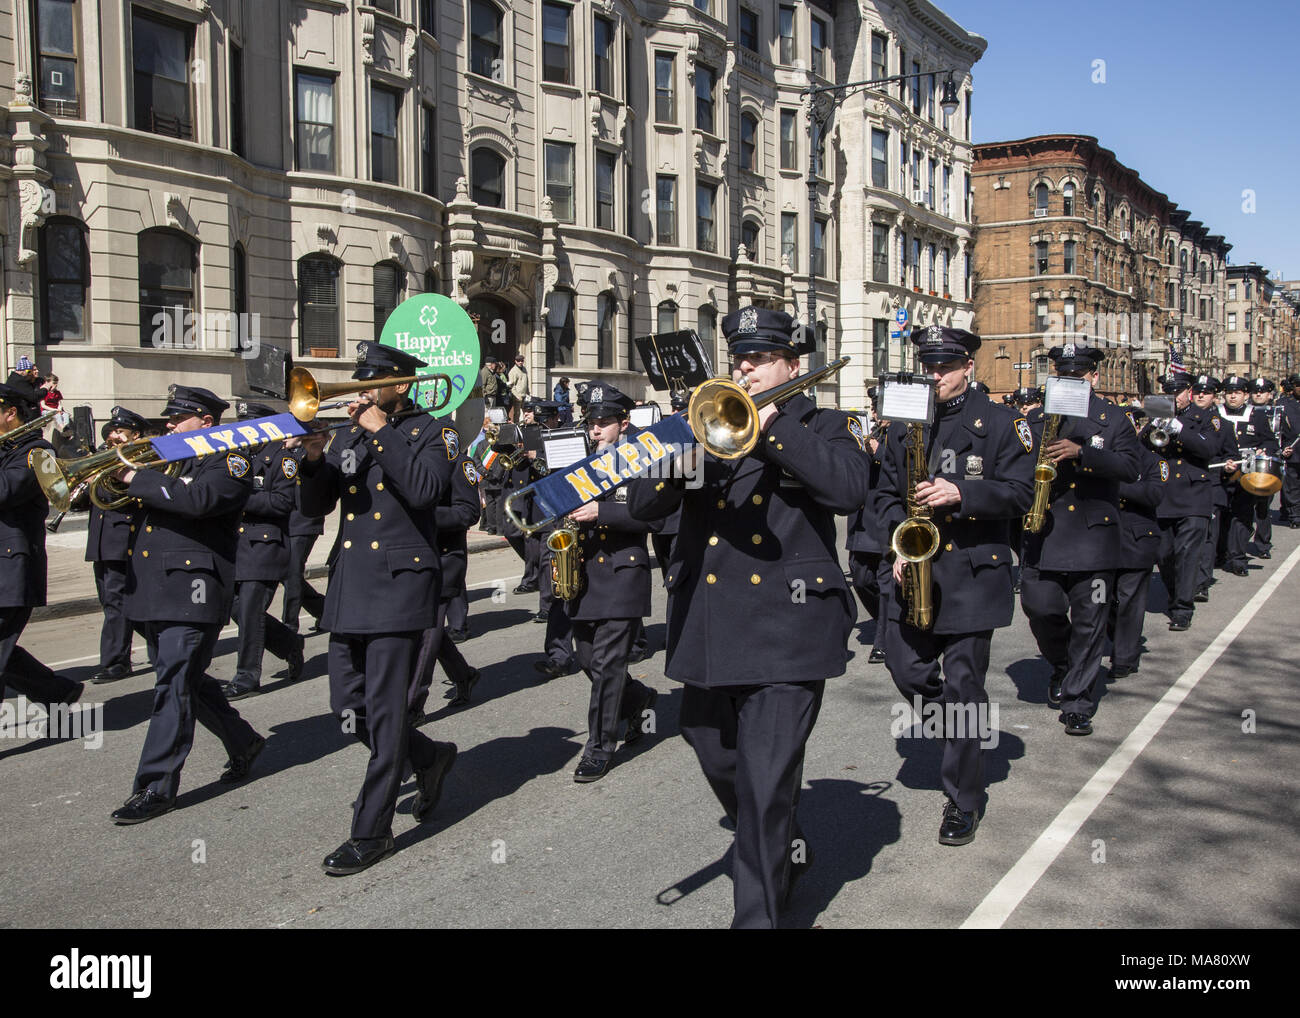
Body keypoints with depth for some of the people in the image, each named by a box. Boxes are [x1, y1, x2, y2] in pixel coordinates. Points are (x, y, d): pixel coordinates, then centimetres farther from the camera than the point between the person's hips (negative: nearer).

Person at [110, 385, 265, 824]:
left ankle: (156, 787, -4)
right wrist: (121, 468, 0)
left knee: (174, 686, -8)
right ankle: (244, 743, 32)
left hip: (192, 590, -8)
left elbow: (197, 498, -25)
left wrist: (136, 477, -19)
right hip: (153, 590, 9)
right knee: (188, 681, 15)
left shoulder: (228, 461, -5)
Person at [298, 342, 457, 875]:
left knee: (385, 712, -4)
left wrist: (380, 432, -15)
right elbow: (316, 506, 11)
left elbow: (425, 489, -19)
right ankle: (429, 756, 32)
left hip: (399, 582, -7)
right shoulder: (348, 434, 16)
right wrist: (314, 458, -8)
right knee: (348, 707, 9)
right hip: (348, 586, 7)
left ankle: (372, 832, 5)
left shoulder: (425, 432, 0)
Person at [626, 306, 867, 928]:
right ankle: (781, 845, 46)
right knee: (717, 759, 20)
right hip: (706, 625, 6)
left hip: (784, 627, -5)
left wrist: (771, 428, -17)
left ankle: (758, 914, 4)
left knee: (767, 783, -7)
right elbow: (642, 504, 6)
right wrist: (686, 458, -14)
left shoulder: (824, 428, 5)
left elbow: (849, 490, -18)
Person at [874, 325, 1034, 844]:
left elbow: (1021, 491, -7)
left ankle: (963, 803, 12)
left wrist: (961, 493, -22)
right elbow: (884, 493, 14)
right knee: (907, 673, 3)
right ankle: (969, 723, 36)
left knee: (963, 688, -1)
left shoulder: (1001, 422, 0)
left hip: (973, 573, -4)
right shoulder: (904, 424, 11)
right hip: (915, 568, 4)